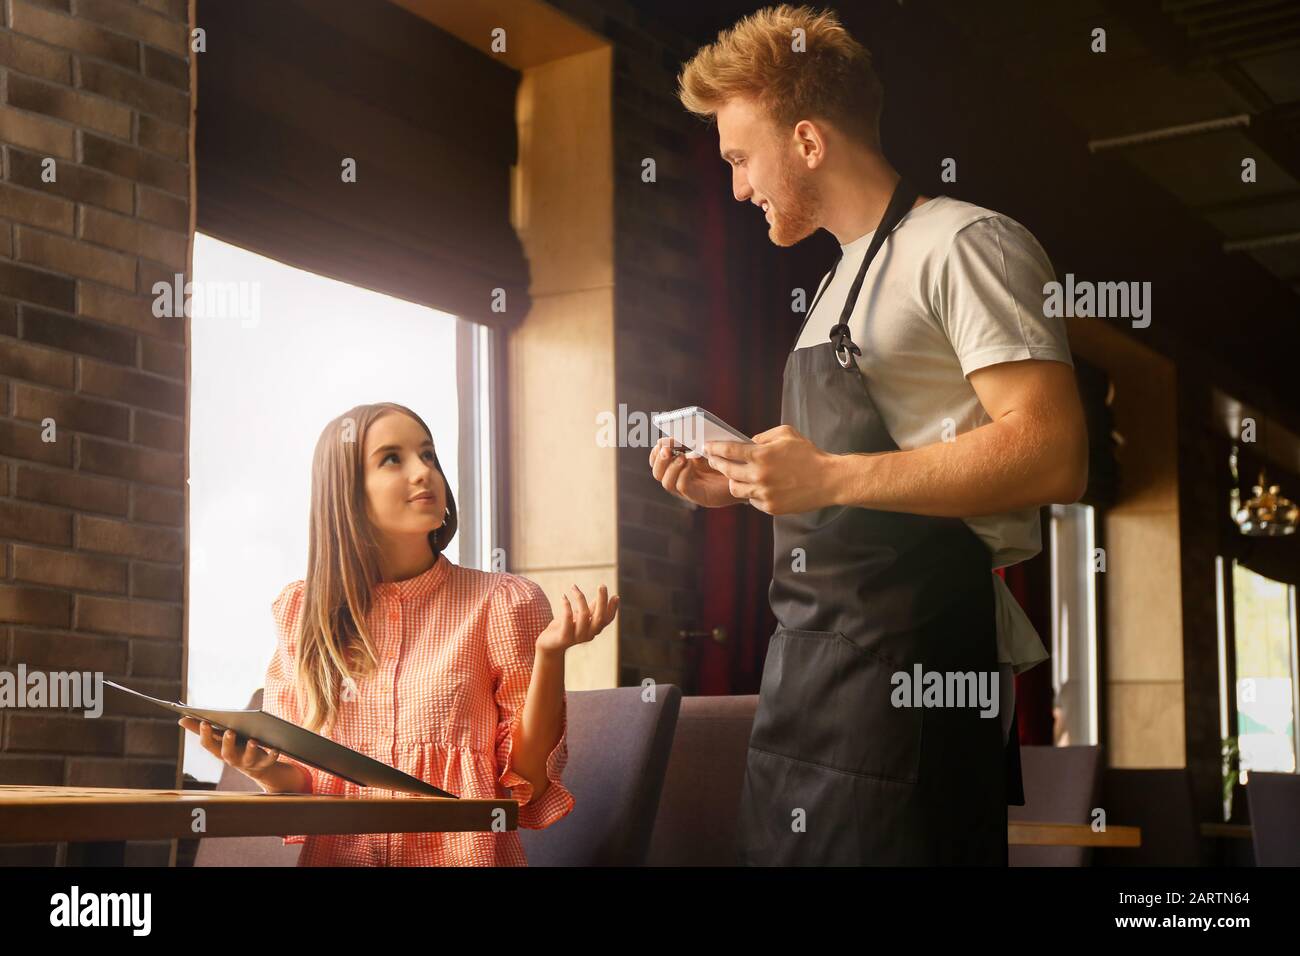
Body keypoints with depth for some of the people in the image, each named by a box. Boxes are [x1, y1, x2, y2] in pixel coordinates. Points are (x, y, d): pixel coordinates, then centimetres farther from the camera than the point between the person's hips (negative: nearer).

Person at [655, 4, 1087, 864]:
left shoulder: (964, 244, -8)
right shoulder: (845, 278, 21)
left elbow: (1052, 456, -20)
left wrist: (828, 478, -20)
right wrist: (737, 486, 13)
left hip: (914, 657, -9)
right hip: (813, 659, 9)